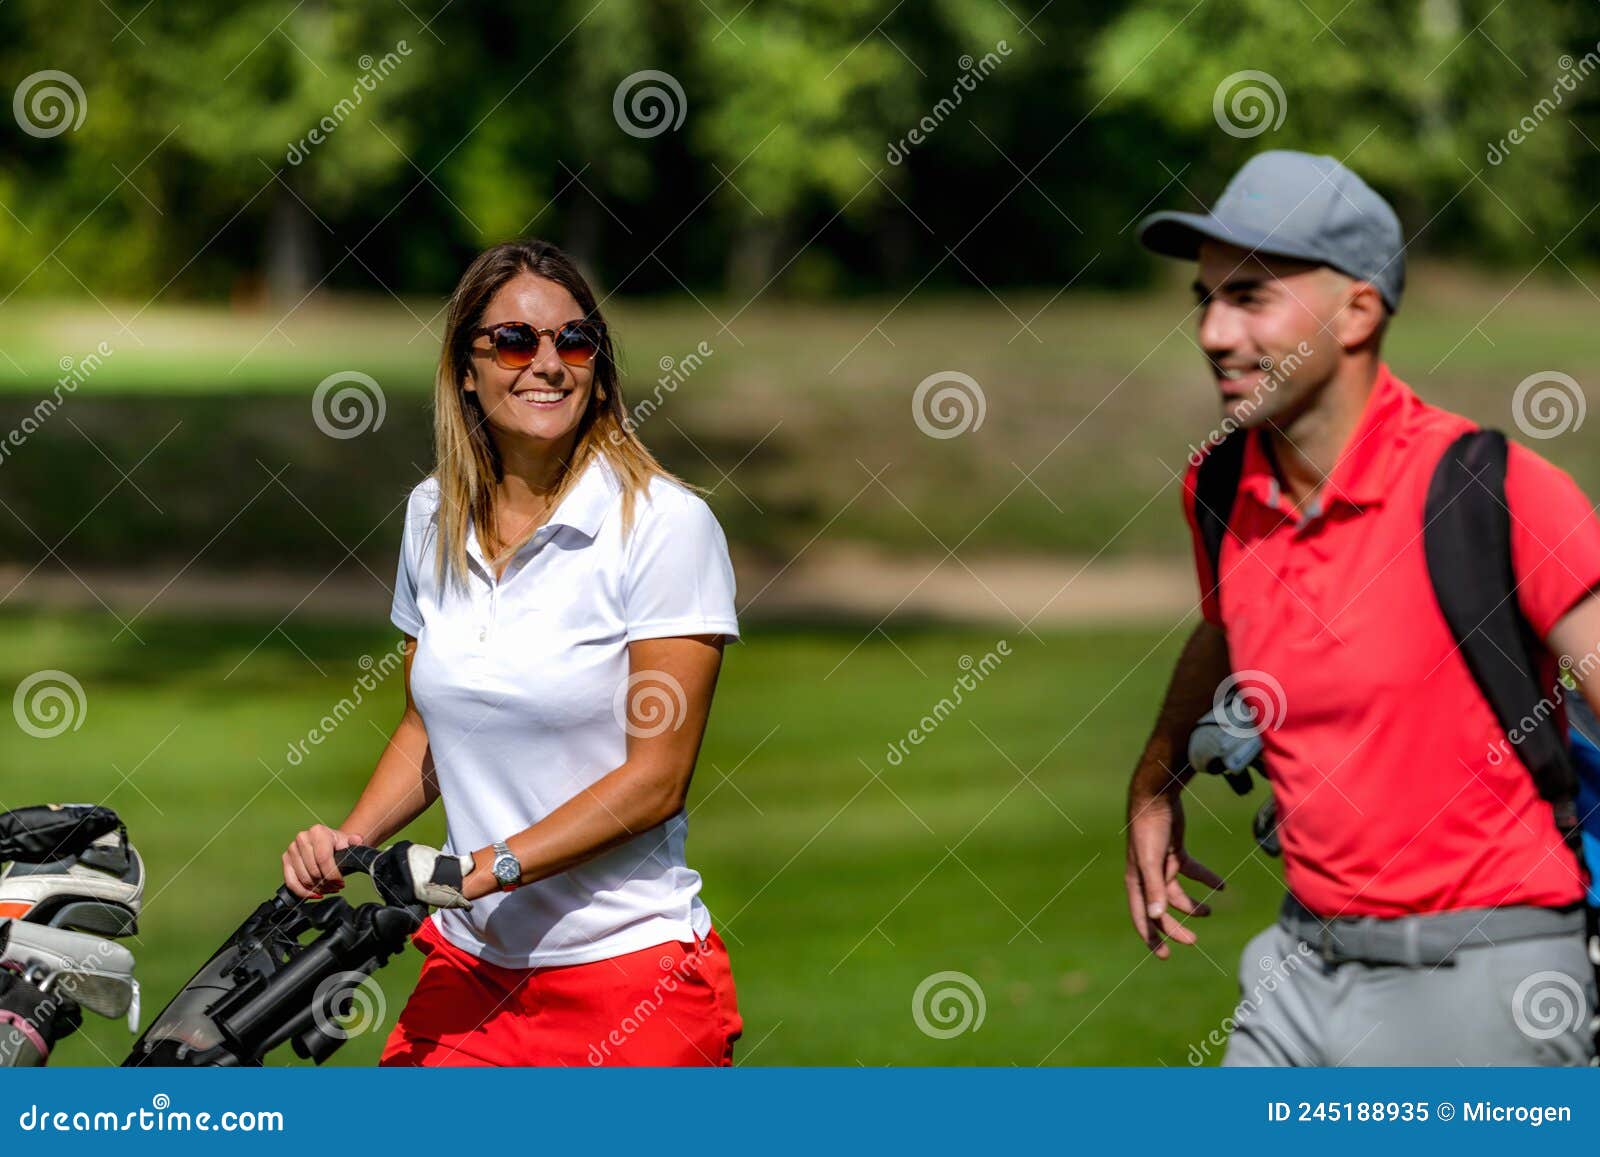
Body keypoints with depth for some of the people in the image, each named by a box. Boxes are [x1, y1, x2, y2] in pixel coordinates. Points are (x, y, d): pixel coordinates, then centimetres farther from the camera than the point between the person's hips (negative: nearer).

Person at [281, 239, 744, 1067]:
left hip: (628, 966, -5)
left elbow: (657, 777, -13)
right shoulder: (434, 516, 8)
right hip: (470, 963, 5)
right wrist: (347, 841, 2)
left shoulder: (665, 524, -10)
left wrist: (490, 867, -17)